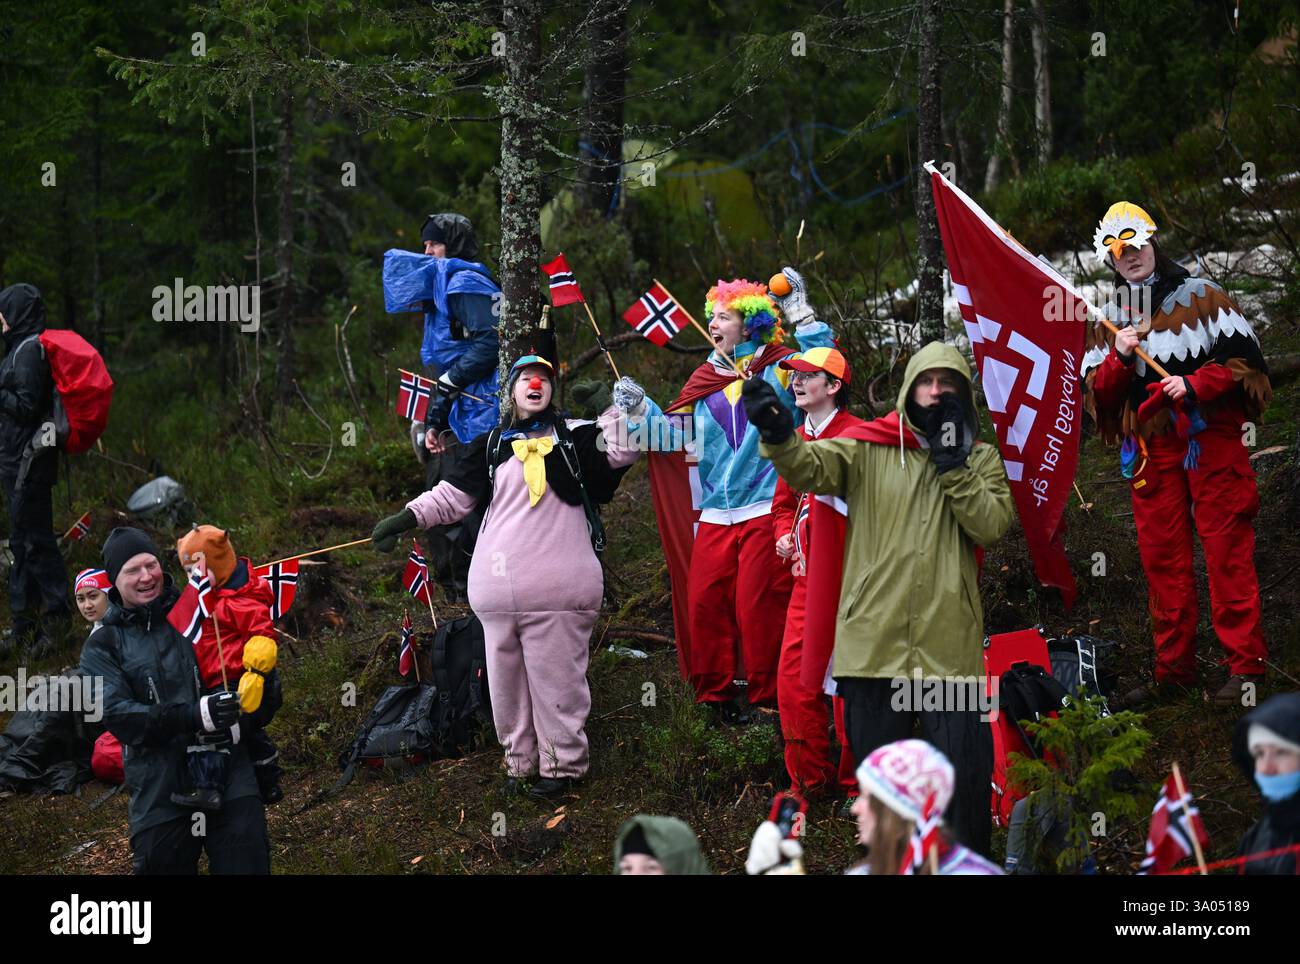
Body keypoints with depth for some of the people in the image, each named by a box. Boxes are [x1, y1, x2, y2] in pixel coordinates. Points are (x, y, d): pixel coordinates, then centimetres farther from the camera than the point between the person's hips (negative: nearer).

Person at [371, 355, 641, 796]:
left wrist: (614, 409, -19)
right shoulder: (491, 446, 15)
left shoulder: (573, 436, 8)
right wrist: (407, 518, 6)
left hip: (557, 589, -3)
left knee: (555, 677, -2)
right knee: (506, 678, 7)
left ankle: (562, 763, 8)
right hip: (499, 590, 3)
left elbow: (622, 449, -4)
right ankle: (520, 760, 18)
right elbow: (453, 495, 15)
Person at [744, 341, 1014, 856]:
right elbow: (810, 467, -16)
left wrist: (952, 462, -12)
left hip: (950, 647, 0)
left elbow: (992, 524, -7)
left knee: (967, 775, 3)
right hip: (874, 644, 0)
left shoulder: (980, 460, 8)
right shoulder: (866, 449, 3)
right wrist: (779, 435, -37)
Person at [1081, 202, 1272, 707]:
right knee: (1162, 560, 4)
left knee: (1227, 552, -6)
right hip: (1151, 448, 4)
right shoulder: (1109, 318, 14)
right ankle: (1173, 670, 10)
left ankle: (1245, 665, -4)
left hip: (1210, 441, -4)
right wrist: (1119, 359, -9)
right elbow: (1095, 392, 9)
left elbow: (1243, 359, -1)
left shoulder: (1201, 296, 3)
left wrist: (1195, 385, -15)